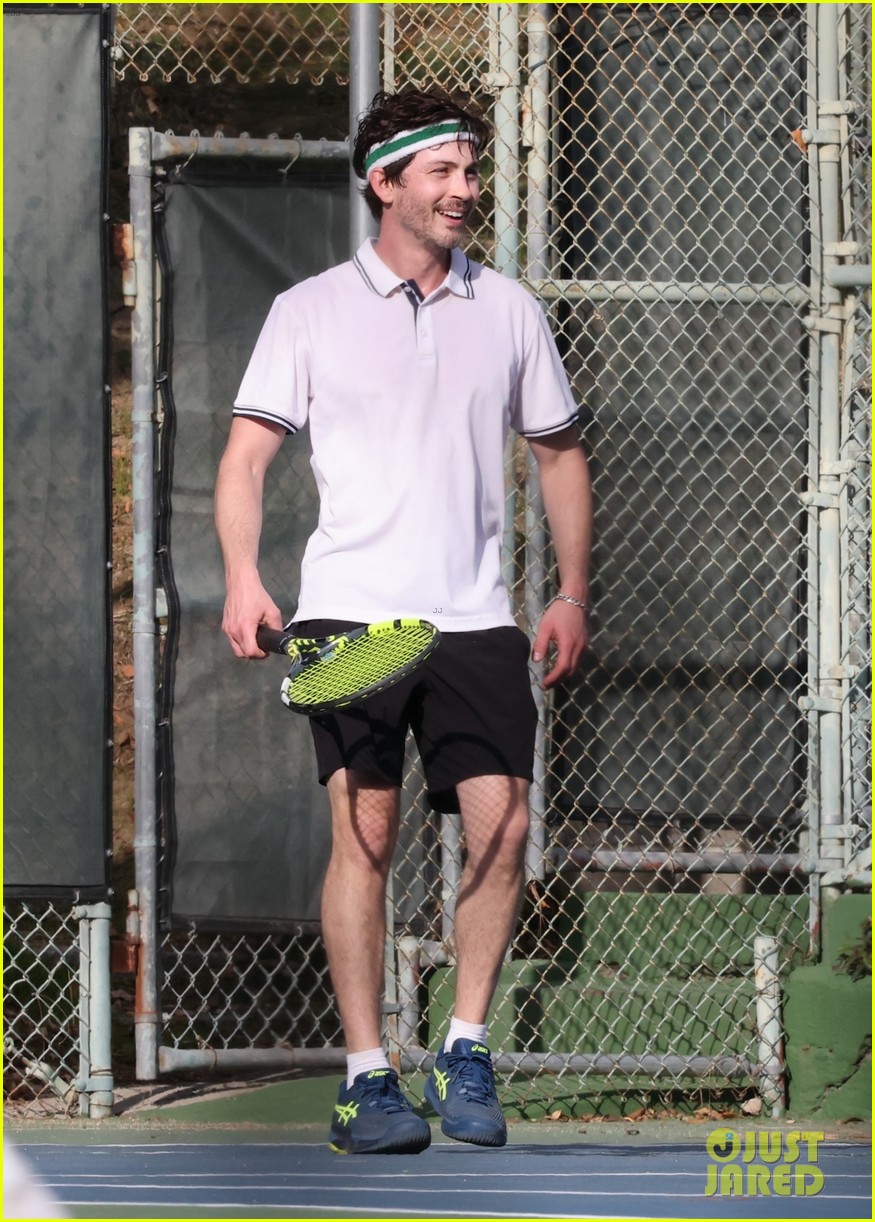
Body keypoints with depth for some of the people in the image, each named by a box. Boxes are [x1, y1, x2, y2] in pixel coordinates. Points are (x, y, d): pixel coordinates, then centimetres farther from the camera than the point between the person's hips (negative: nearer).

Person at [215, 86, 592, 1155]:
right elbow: (247, 454, 2)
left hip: (475, 617, 3)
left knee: (501, 825, -9)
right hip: (350, 613, -2)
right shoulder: (310, 311, 5)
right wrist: (243, 580, -13)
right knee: (364, 830, -9)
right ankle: (366, 1076, -5)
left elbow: (559, 453, 21)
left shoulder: (507, 310, 13)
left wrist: (572, 594, 15)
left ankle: (464, 1051, 5)